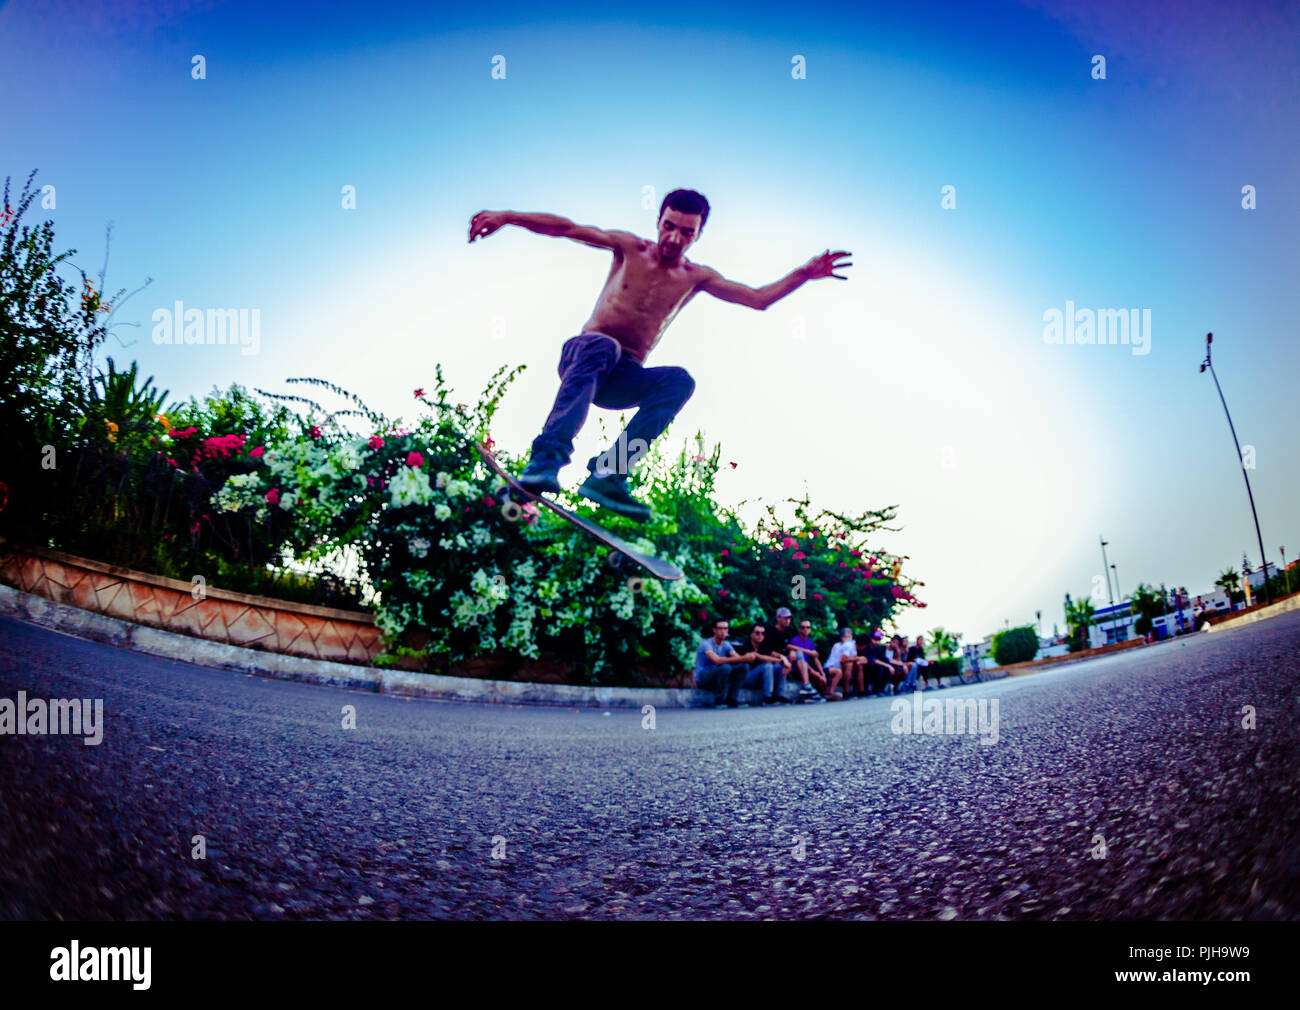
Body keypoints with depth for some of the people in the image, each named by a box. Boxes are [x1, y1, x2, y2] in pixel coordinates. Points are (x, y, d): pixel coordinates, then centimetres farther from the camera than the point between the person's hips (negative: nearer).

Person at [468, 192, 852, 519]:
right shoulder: (630, 248, 3)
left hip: (620, 378, 3)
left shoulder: (697, 278, 10)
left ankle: (608, 473, -37)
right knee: (603, 346, -39)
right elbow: (567, 228, -2)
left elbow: (758, 299, 7)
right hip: (581, 356, -3)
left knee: (680, 381, -27)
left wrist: (804, 274, -6)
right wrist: (507, 216, -11)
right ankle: (547, 459, -50)